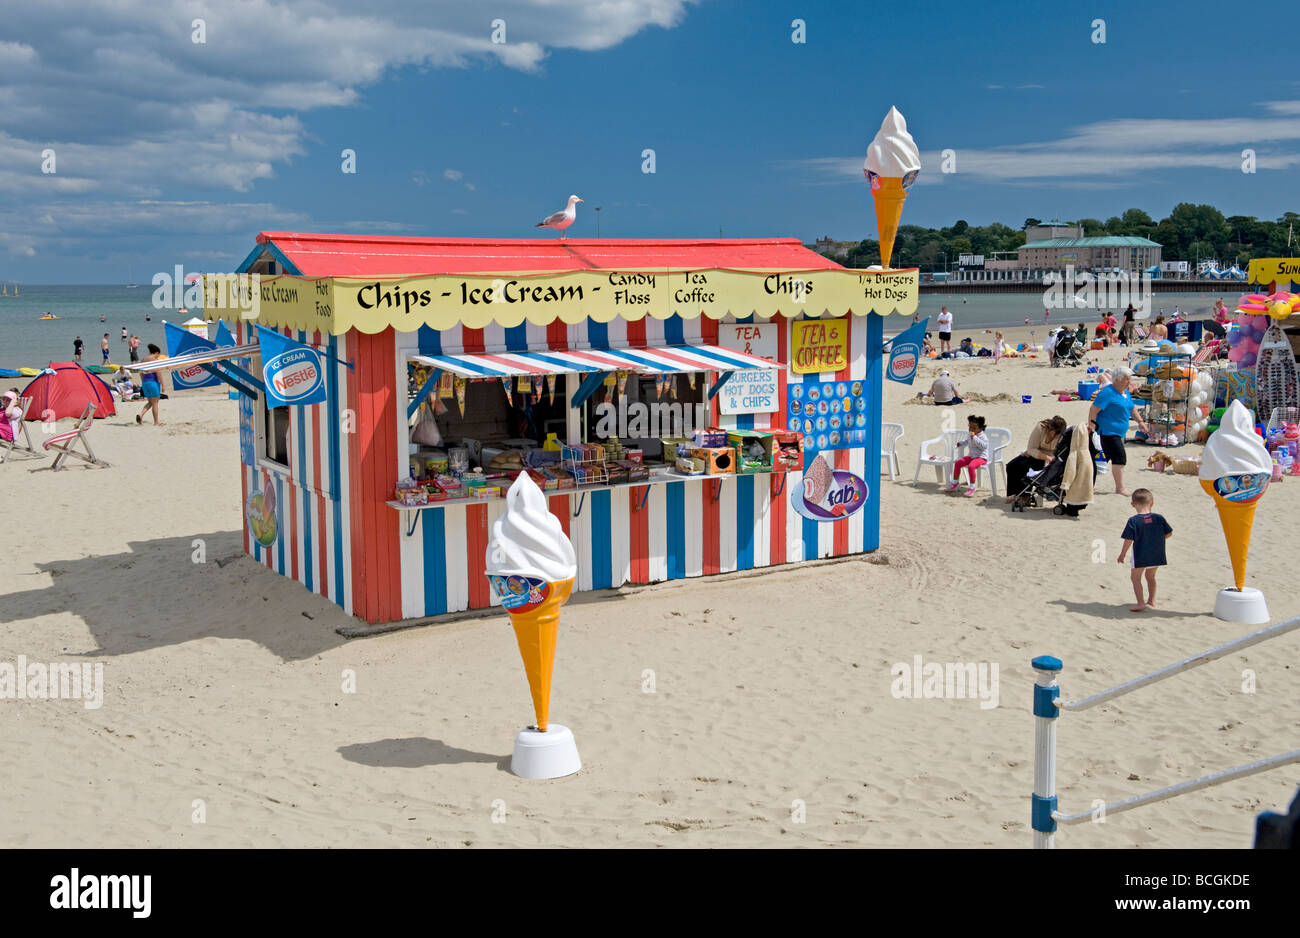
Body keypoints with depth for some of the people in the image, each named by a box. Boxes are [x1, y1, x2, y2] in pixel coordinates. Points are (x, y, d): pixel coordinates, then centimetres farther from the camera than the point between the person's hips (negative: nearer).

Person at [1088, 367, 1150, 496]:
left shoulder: (1126, 392, 15)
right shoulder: (1108, 392, -15)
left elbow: (1132, 409, 28)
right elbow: (1093, 409, -19)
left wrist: (1140, 421, 15)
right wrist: (1091, 427, -23)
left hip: (1119, 431, 9)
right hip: (1108, 431, -9)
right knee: (1119, 457, -13)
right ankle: (1120, 487, -7)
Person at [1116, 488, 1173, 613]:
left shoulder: (1133, 521, -16)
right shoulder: (1159, 518, -4)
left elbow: (1129, 540, -15)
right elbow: (1169, 533, 4)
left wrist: (1122, 554, -4)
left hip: (1140, 556, -5)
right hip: (1157, 555, 5)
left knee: (1135, 577, 9)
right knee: (1150, 576, 25)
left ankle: (1141, 602, 0)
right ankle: (1152, 600, 34)